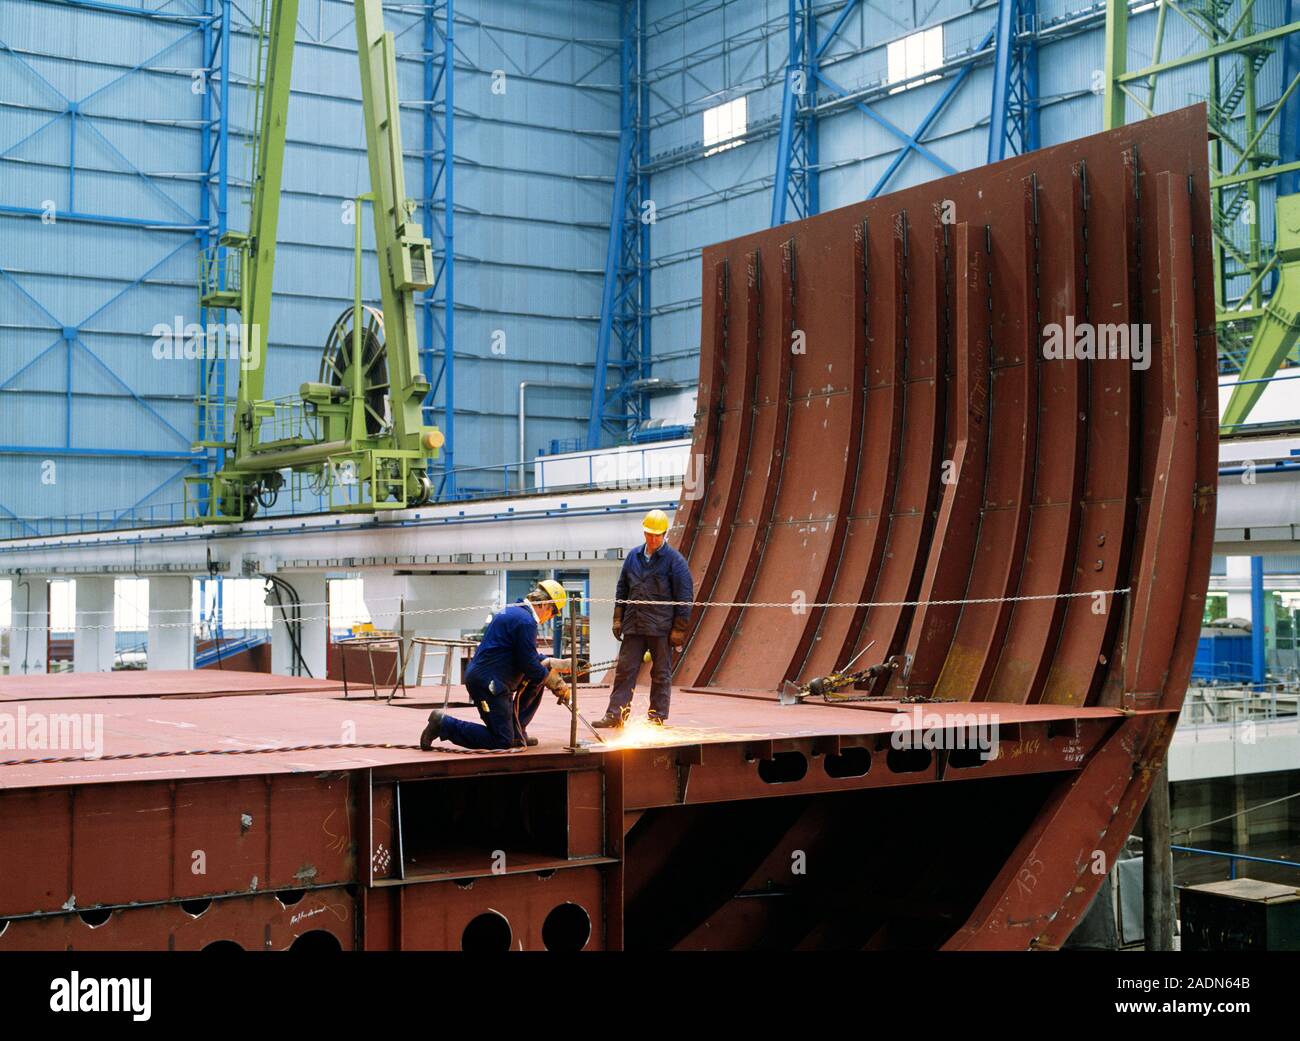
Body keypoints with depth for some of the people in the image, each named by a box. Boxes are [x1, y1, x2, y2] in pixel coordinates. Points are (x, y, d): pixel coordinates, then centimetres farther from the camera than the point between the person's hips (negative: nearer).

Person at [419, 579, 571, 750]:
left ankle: (516, 732, 18)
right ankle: (444, 724, -6)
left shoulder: (513, 611, 17)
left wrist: (553, 663, 18)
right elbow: (528, 664, -16)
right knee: (502, 742, -7)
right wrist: (549, 676, 1)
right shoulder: (525, 621, -17)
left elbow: (528, 655, 27)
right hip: (488, 683, -11)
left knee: (539, 676, 17)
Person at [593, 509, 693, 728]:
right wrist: (618, 619, 12)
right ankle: (615, 715, 4)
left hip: (661, 628, -4)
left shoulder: (674, 560, -4)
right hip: (634, 626, 4)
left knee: (661, 674, 4)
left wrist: (679, 630, -8)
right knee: (624, 669, 2)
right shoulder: (634, 556, 10)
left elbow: (684, 596, -4)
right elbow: (622, 589, 18)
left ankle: (657, 717, 11)